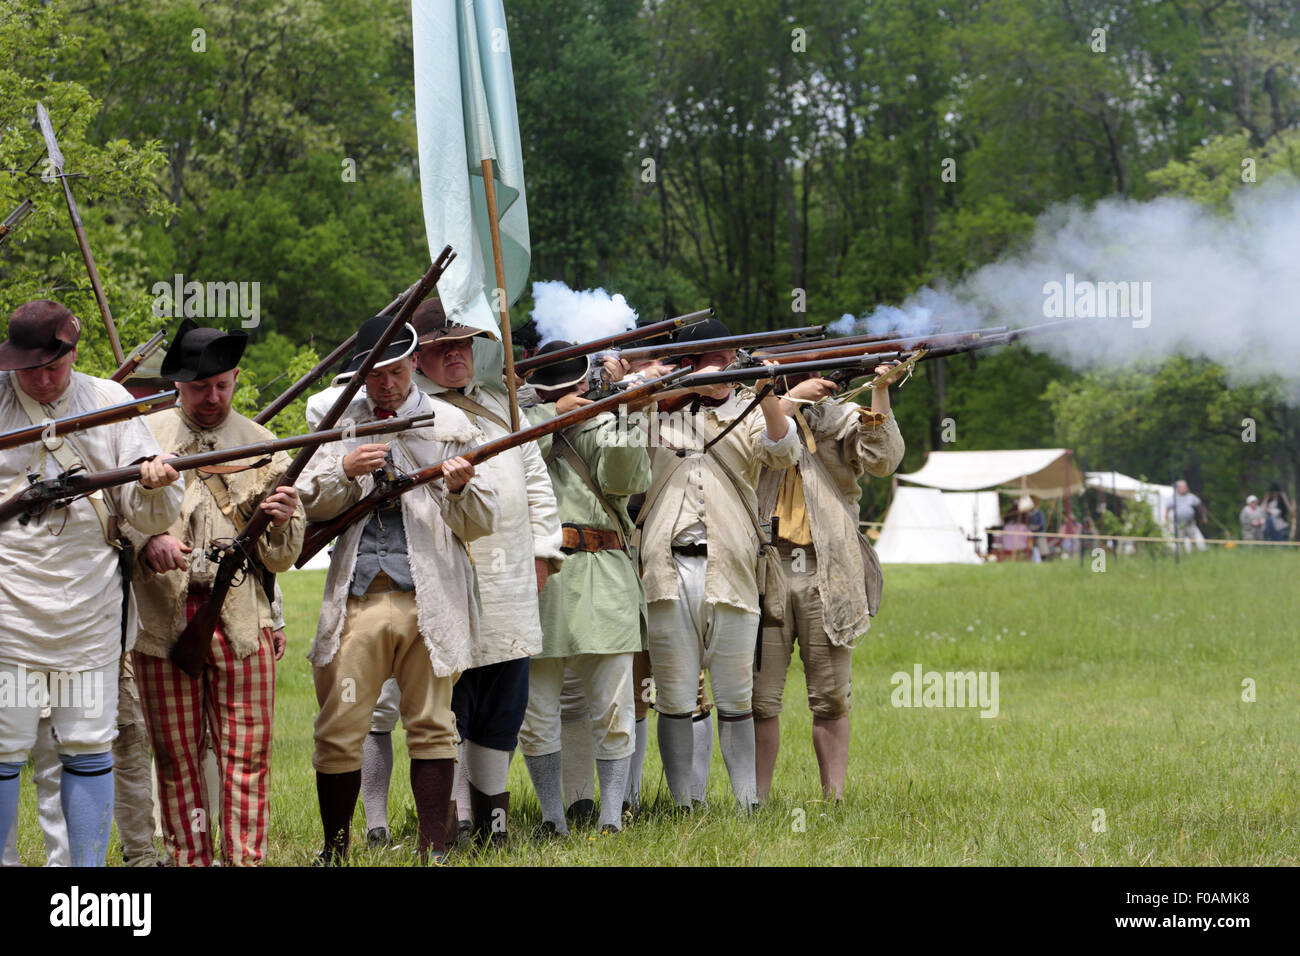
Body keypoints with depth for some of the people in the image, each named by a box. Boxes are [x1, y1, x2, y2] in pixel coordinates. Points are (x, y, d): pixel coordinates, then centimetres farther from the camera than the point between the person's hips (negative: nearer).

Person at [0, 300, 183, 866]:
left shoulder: (109, 402, 7)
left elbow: (148, 518, 6)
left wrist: (154, 484, -16)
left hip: (89, 605, 2)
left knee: (89, 749, 5)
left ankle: (88, 864, 13)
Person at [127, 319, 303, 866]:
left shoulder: (261, 446, 8)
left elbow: (283, 560, 7)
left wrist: (283, 523, -15)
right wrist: (147, 543, -17)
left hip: (242, 621, 0)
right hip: (162, 620, 0)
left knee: (247, 759, -2)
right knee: (177, 759, 5)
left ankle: (246, 862, 2)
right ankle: (188, 861, 13)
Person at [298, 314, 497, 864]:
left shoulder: (451, 428, 11)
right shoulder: (340, 424, 14)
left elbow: (483, 521, 8)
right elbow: (307, 502, 5)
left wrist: (459, 489, -13)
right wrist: (345, 470, -13)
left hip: (430, 598, -1)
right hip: (357, 597, 1)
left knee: (431, 726, 2)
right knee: (339, 731, -1)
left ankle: (434, 849, 8)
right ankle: (335, 849, 12)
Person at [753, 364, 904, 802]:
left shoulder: (841, 419, 10)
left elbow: (883, 460, -4)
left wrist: (880, 392, -12)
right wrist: (792, 399, -10)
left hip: (826, 575, 1)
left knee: (831, 699, 3)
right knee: (760, 699, 0)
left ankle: (834, 798, 10)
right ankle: (756, 799, 9)